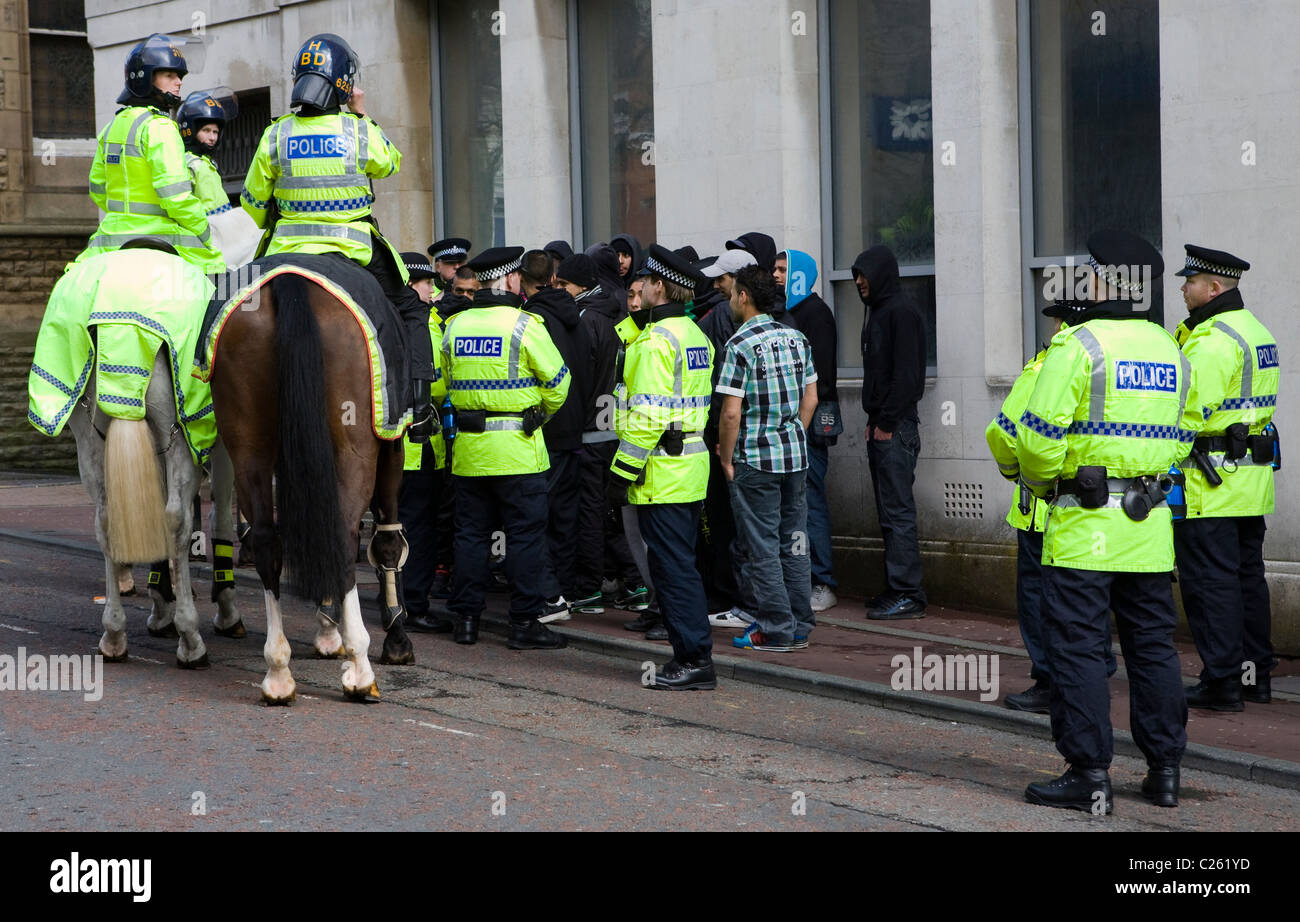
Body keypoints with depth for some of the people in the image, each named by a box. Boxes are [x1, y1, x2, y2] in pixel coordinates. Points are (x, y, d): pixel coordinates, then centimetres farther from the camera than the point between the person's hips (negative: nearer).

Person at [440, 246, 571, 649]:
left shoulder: (455, 325, 5)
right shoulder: (523, 325, -10)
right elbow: (557, 381, -6)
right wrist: (541, 413, 11)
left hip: (469, 448, 5)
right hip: (517, 449, -5)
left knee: (470, 532, 11)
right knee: (525, 535, 0)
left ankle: (465, 619, 13)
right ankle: (525, 623, 0)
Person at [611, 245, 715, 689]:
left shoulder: (657, 340, -15)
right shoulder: (693, 334, 13)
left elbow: (649, 414, -21)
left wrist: (625, 467, -16)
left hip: (662, 473, -9)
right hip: (691, 465, 9)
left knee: (672, 567, -6)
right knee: (680, 564, 14)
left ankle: (694, 659, -5)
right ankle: (692, 655, 17)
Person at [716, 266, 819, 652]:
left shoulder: (739, 345, -13)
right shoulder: (796, 338, 7)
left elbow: (732, 412, -16)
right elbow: (811, 398, 12)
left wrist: (726, 459, -6)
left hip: (755, 457, -7)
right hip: (796, 454, 7)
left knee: (763, 547, 0)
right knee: (794, 541, 12)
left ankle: (776, 630, 2)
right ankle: (799, 626, 16)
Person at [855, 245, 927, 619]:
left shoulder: (901, 311, -12)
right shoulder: (877, 310, 19)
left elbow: (906, 373, -18)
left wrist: (887, 423, -18)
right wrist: (873, 419, 14)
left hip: (896, 427, -10)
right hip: (881, 425, 10)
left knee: (897, 511, -9)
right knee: (889, 511, 11)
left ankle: (907, 594, -8)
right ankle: (897, 589, 14)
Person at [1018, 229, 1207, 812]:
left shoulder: (1077, 345, -12)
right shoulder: (1172, 353, 11)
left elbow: (1040, 435, -15)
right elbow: (1182, 436, 16)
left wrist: (1039, 481, 3)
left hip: (1085, 525, -6)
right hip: (1151, 524, 7)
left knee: (1077, 648, -2)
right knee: (1152, 644, 13)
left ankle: (1089, 773, -3)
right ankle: (1164, 769, 17)